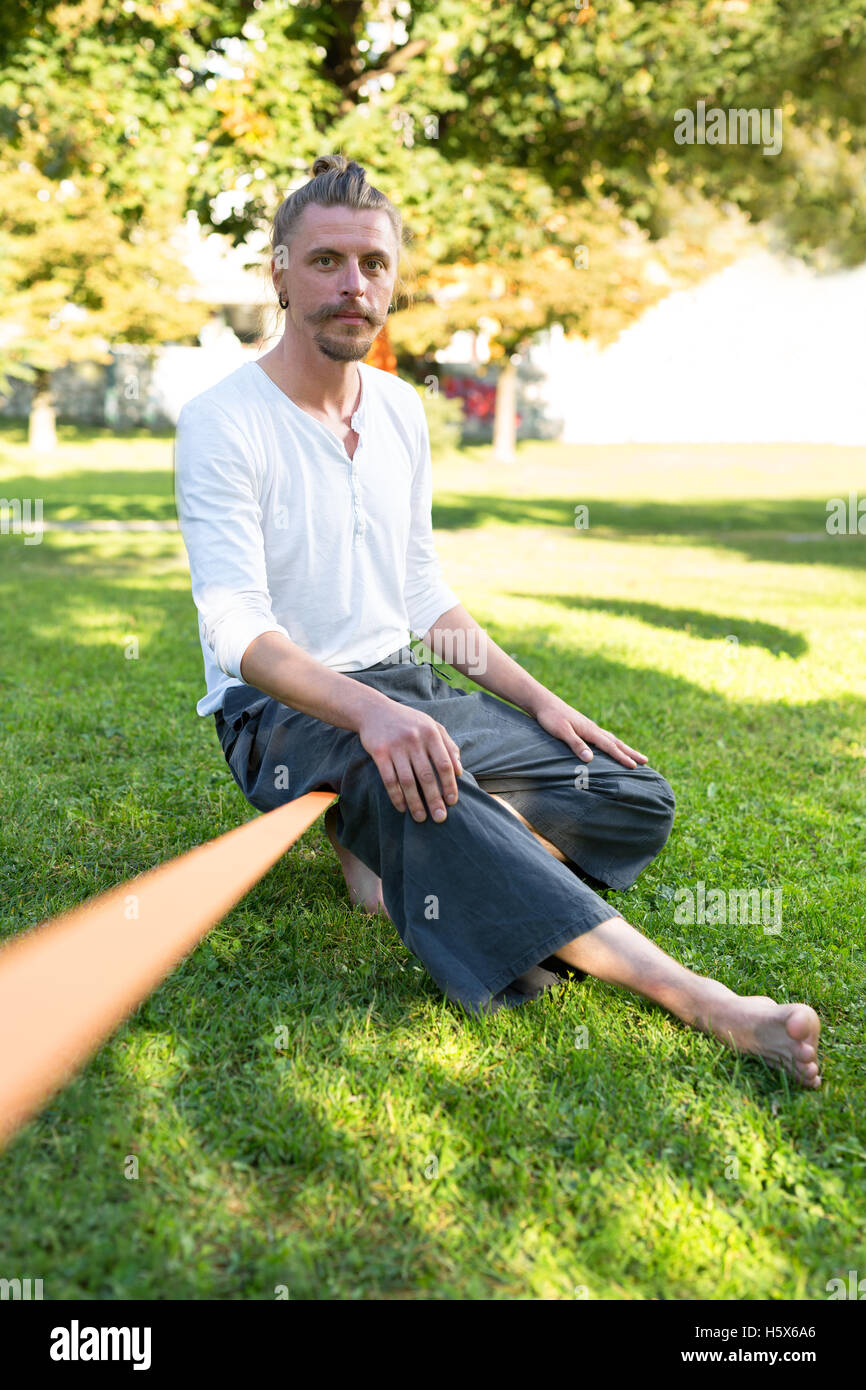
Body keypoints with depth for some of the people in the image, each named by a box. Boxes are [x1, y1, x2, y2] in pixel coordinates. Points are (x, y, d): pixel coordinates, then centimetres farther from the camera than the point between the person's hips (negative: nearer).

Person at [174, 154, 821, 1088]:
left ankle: (393, 842, -14)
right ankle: (691, 997, -45)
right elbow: (238, 628, -21)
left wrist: (539, 701, 4)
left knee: (636, 799, -4)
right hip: (281, 709, -6)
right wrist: (367, 711, -39)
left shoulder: (402, 412, 9)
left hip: (405, 690, 7)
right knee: (407, 786, -41)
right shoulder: (222, 422, -10)